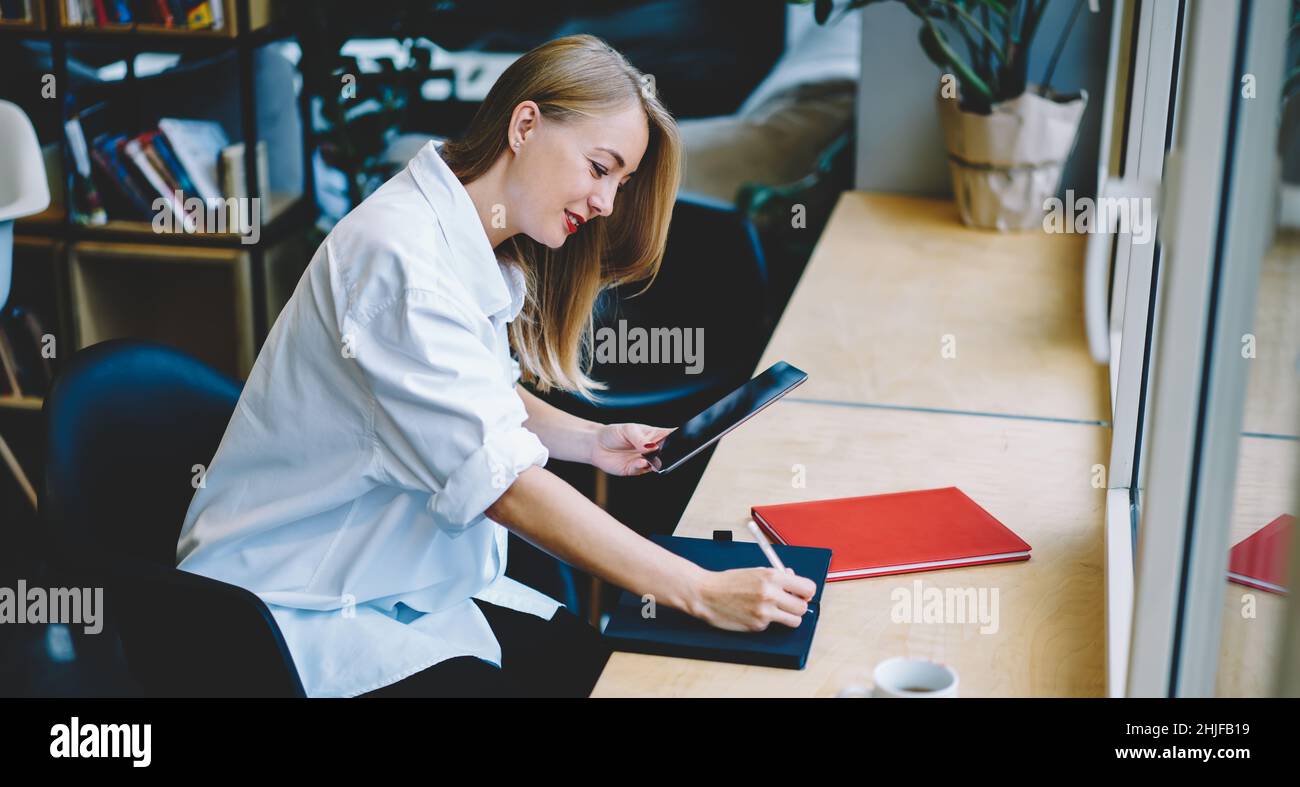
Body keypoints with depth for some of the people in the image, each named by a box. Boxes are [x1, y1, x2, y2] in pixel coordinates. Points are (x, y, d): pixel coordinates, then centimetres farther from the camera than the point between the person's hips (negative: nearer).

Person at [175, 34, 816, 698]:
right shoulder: (400, 256, -25)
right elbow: (502, 481, -30)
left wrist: (589, 440, -2)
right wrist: (700, 592, -30)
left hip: (415, 576, 9)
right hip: (312, 611, -9)